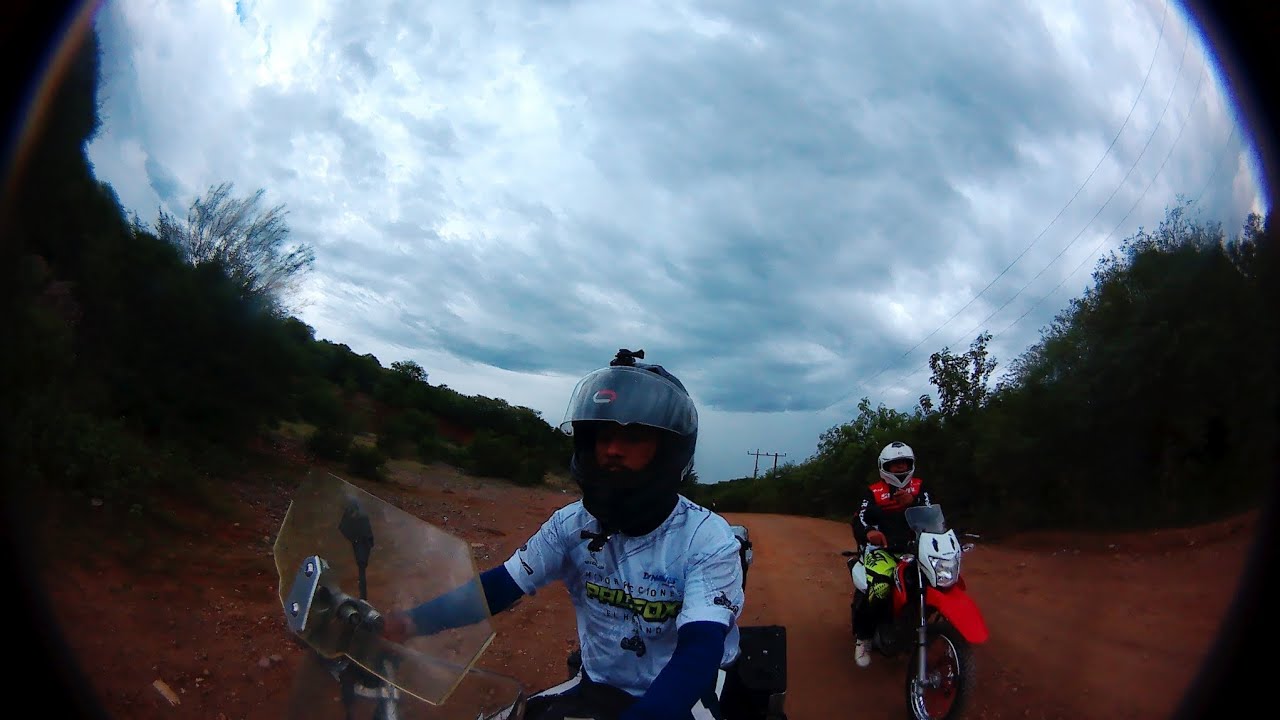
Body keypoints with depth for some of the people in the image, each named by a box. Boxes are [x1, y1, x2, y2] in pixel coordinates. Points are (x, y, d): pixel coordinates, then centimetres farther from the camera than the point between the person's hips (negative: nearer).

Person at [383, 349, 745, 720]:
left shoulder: (708, 540, -19)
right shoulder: (571, 523, -4)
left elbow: (698, 656, -30)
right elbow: (501, 584, -5)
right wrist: (415, 619, -23)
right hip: (595, 687, 4)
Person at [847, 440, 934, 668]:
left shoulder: (919, 487, 14)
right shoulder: (873, 492, 6)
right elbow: (859, 520, -8)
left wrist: (912, 502, -18)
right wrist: (868, 532, -31)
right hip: (883, 548, -3)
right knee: (879, 590, -31)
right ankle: (863, 638, -8)